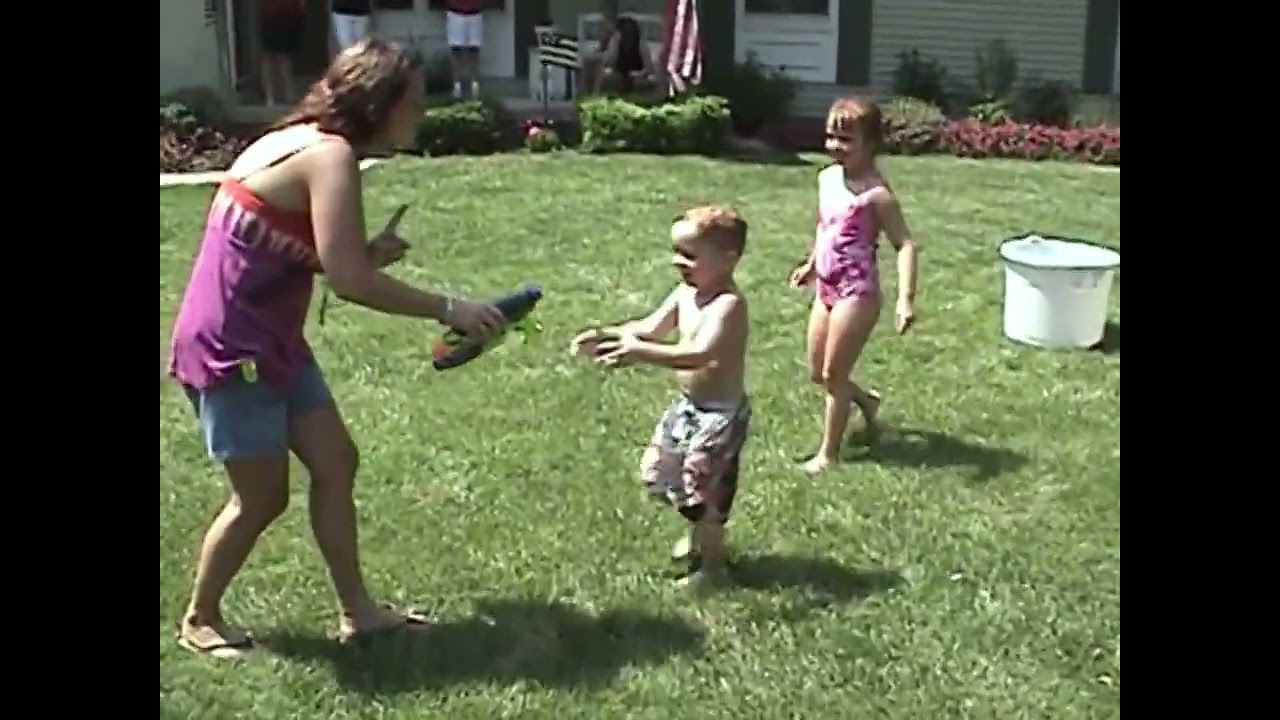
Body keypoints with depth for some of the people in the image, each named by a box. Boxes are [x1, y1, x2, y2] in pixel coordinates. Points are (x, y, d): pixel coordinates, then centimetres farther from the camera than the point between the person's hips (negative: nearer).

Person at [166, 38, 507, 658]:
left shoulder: (306, 141, 10)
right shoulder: (330, 155, -20)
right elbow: (349, 282, -26)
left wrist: (366, 255, -2)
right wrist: (448, 309, -18)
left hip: (270, 341, 10)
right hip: (231, 348, -10)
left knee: (335, 463, 12)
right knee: (263, 497, 4)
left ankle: (355, 610, 22)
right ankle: (198, 620, 26)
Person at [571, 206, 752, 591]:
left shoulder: (728, 304, -28)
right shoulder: (686, 293, 0)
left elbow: (699, 354, -41)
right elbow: (651, 327, 7)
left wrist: (640, 352, -51)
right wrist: (608, 335, -10)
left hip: (721, 413, -9)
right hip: (688, 405, 9)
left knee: (702, 486, 0)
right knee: (659, 473, 21)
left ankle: (712, 562, 23)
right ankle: (700, 532, 45)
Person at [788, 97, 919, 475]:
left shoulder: (876, 193, -19)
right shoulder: (827, 178, 5)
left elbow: (905, 244, -21)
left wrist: (905, 298, -30)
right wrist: (811, 264, 32)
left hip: (858, 293, -8)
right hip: (827, 290, 8)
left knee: (833, 374, 1)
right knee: (817, 373, 17)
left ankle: (828, 453, 16)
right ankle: (866, 400, 44)